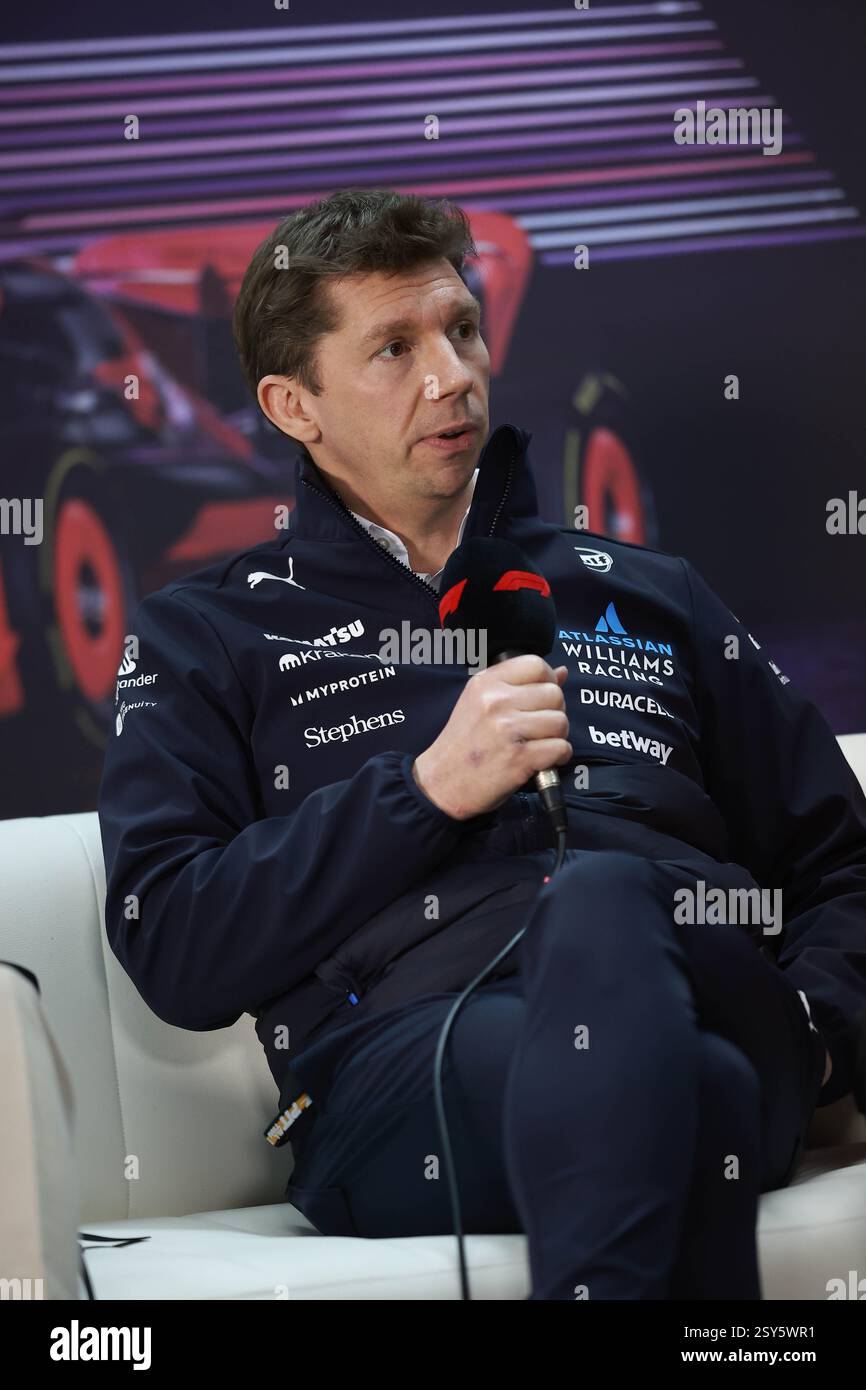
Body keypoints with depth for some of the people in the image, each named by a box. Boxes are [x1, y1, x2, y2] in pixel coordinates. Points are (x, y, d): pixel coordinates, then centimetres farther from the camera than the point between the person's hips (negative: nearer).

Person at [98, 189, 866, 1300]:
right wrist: (428, 789, -3)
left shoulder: (646, 596, 31)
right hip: (400, 1067, -3)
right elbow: (171, 955, 6)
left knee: (600, 901, -36)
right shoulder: (207, 637, 22)